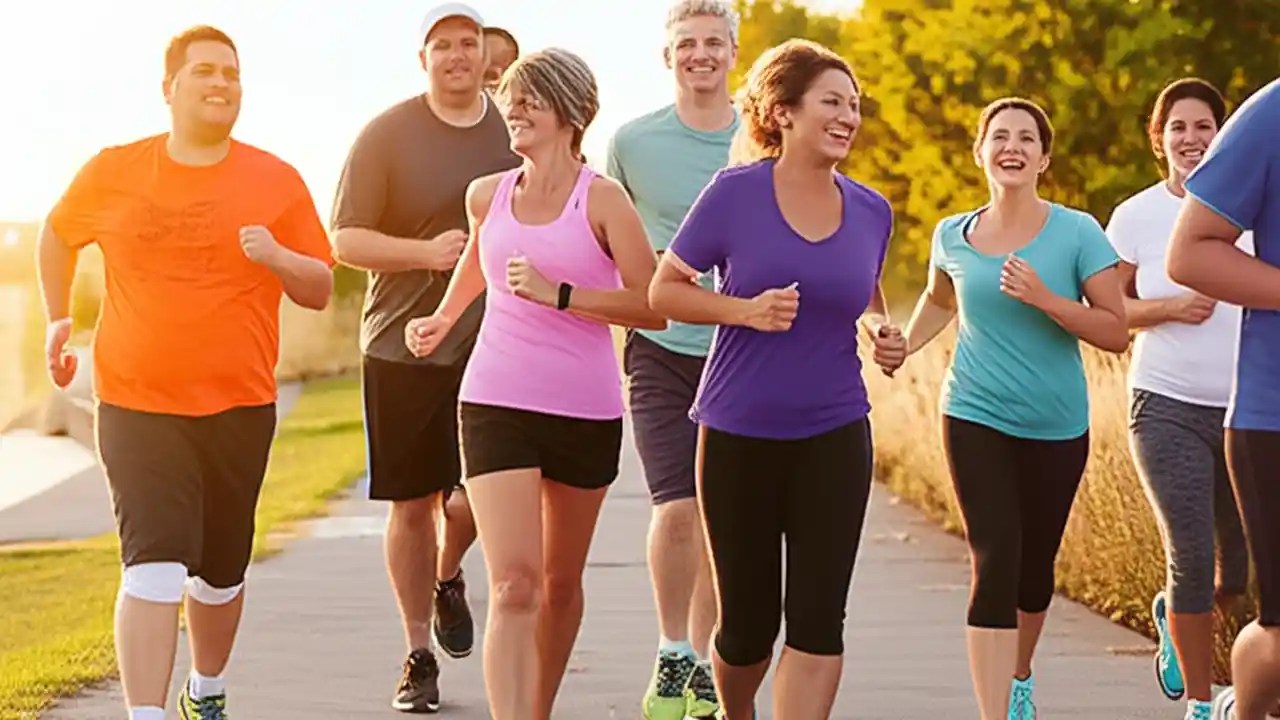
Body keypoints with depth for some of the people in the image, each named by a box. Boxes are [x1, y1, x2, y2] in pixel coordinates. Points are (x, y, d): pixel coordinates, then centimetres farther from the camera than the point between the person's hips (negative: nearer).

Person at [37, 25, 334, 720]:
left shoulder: (275, 181, -1)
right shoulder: (113, 172, 0)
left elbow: (321, 291, 2)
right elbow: (57, 234, 20)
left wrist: (277, 258, -17)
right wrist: (58, 318, 14)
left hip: (239, 407, 2)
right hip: (136, 405, -2)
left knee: (219, 571, 16)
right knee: (153, 569, -16)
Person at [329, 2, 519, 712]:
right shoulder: (387, 134, -3)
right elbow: (345, 239, -5)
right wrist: (426, 252, -19)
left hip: (493, 347, 1)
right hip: (402, 342, -1)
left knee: (478, 496, -11)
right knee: (411, 505, 5)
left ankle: (448, 578, 24)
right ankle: (418, 658, 19)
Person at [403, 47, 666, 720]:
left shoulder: (602, 198, -7)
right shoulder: (487, 195, 5)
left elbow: (652, 306, -13)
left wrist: (558, 294, -20)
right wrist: (444, 319, 29)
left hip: (586, 412, -1)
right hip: (495, 404, 1)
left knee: (560, 584, 16)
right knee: (512, 586, -13)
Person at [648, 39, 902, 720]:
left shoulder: (870, 210, 4)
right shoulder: (735, 193, -8)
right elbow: (664, 290, -3)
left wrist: (879, 327, 0)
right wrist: (746, 310, -19)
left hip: (835, 438, 2)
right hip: (739, 435, -2)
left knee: (818, 619, -7)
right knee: (747, 622, 9)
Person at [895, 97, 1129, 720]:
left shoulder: (1077, 232, -7)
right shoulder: (952, 236, 2)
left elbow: (1116, 331, -11)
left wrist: (1044, 299, -22)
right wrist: (903, 346, 9)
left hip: (1057, 429, 0)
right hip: (976, 420, 0)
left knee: (1035, 569, 15)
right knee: (994, 565, -15)